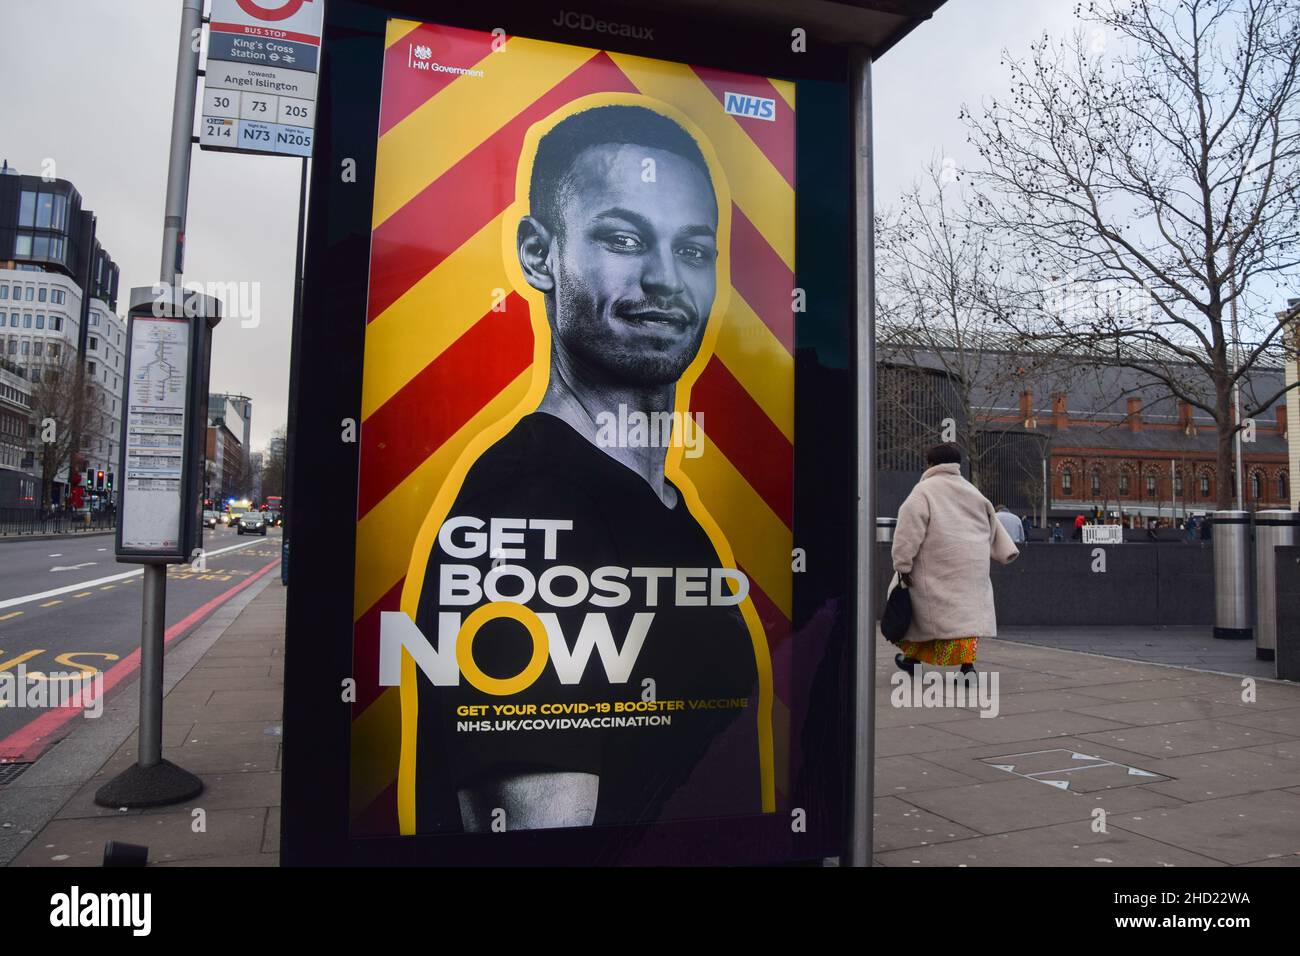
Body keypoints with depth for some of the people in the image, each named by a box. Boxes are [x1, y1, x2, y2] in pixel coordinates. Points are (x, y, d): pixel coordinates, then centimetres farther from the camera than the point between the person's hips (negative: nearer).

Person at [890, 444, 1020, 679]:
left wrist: (902, 564, -13)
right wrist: (1006, 551, 27)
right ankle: (967, 664, -3)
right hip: (973, 564, 5)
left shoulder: (924, 490, -5)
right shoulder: (971, 490, 16)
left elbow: (909, 529, -13)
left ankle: (912, 658, 19)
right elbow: (992, 523, 21)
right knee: (969, 608, 7)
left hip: (940, 566, -5)